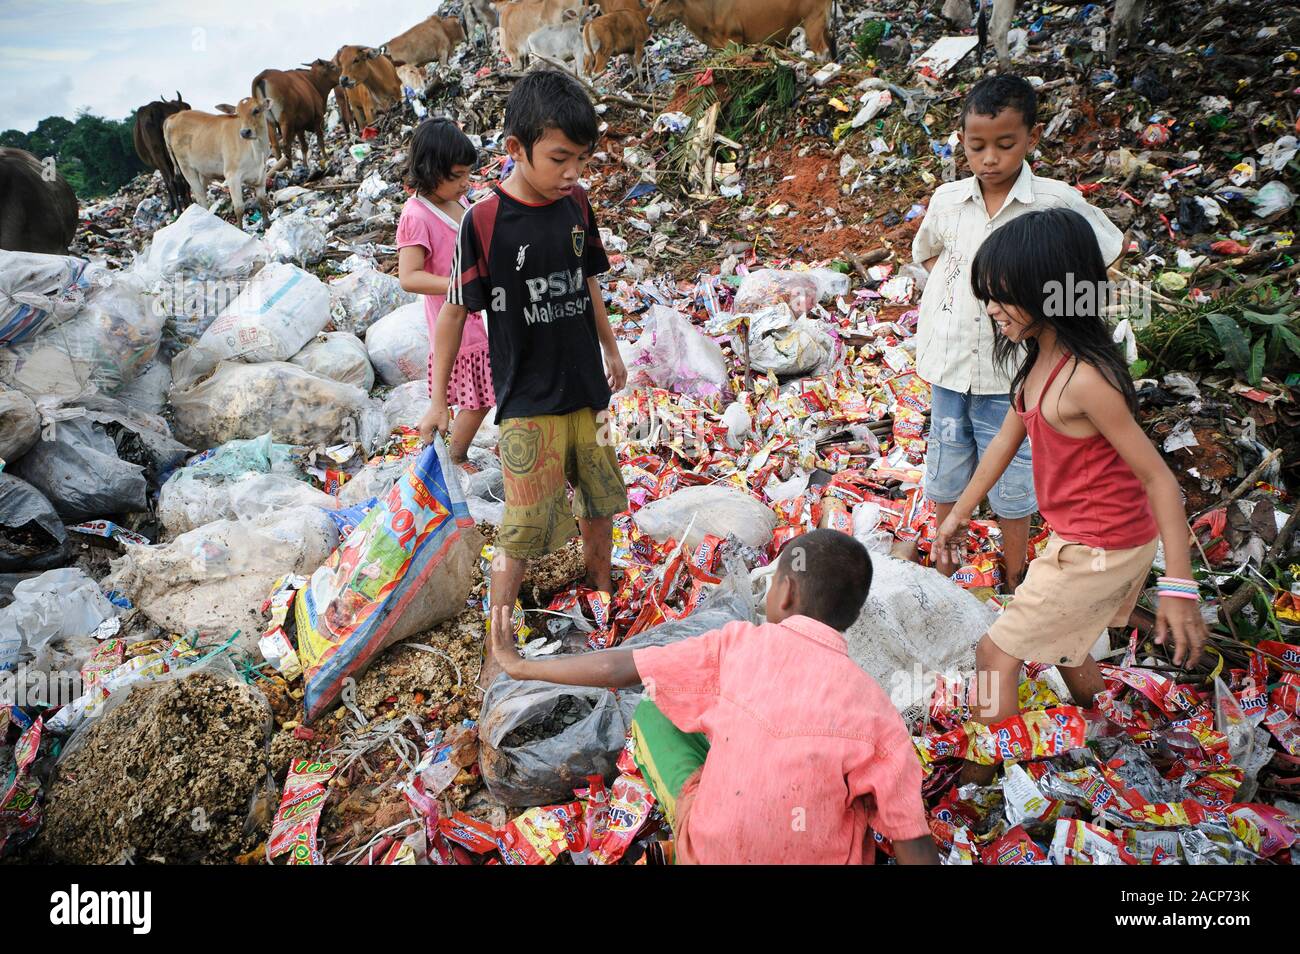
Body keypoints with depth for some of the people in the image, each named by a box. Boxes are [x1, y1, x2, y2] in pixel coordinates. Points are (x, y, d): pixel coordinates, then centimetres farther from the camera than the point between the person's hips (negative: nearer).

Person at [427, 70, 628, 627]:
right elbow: (454, 312, -9)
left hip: (586, 388, 6)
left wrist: (610, 350, 22)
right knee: (525, 528, -3)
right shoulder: (483, 221, -16)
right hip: (527, 400, -5)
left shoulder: (576, 204, 0)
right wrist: (439, 399, -4)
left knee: (599, 503, 18)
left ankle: (602, 597, 42)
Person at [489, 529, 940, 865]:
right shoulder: (876, 711, -13)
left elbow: (617, 669, -8)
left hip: (711, 850, -1)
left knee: (650, 714, 15)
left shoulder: (739, 645, -12)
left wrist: (520, 666, 6)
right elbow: (914, 845, -12)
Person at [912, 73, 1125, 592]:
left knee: (1011, 480, 10)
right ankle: (943, 566, 37)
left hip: (1011, 372, -3)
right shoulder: (947, 200, -2)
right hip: (949, 365, 3)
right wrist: (947, 290, 6)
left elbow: (1109, 252, 3)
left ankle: (1014, 580, 31)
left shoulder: (1055, 202, -11)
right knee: (946, 470, 17)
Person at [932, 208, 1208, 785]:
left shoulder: (1084, 381, -29)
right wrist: (959, 513, 17)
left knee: (996, 650, 0)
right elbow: (1005, 441, 10)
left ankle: (979, 777, 16)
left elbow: (1158, 479, -26)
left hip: (1100, 550, -9)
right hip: (1080, 539, 9)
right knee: (1062, 643, 29)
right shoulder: (1039, 360, -2)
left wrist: (1178, 587, -27)